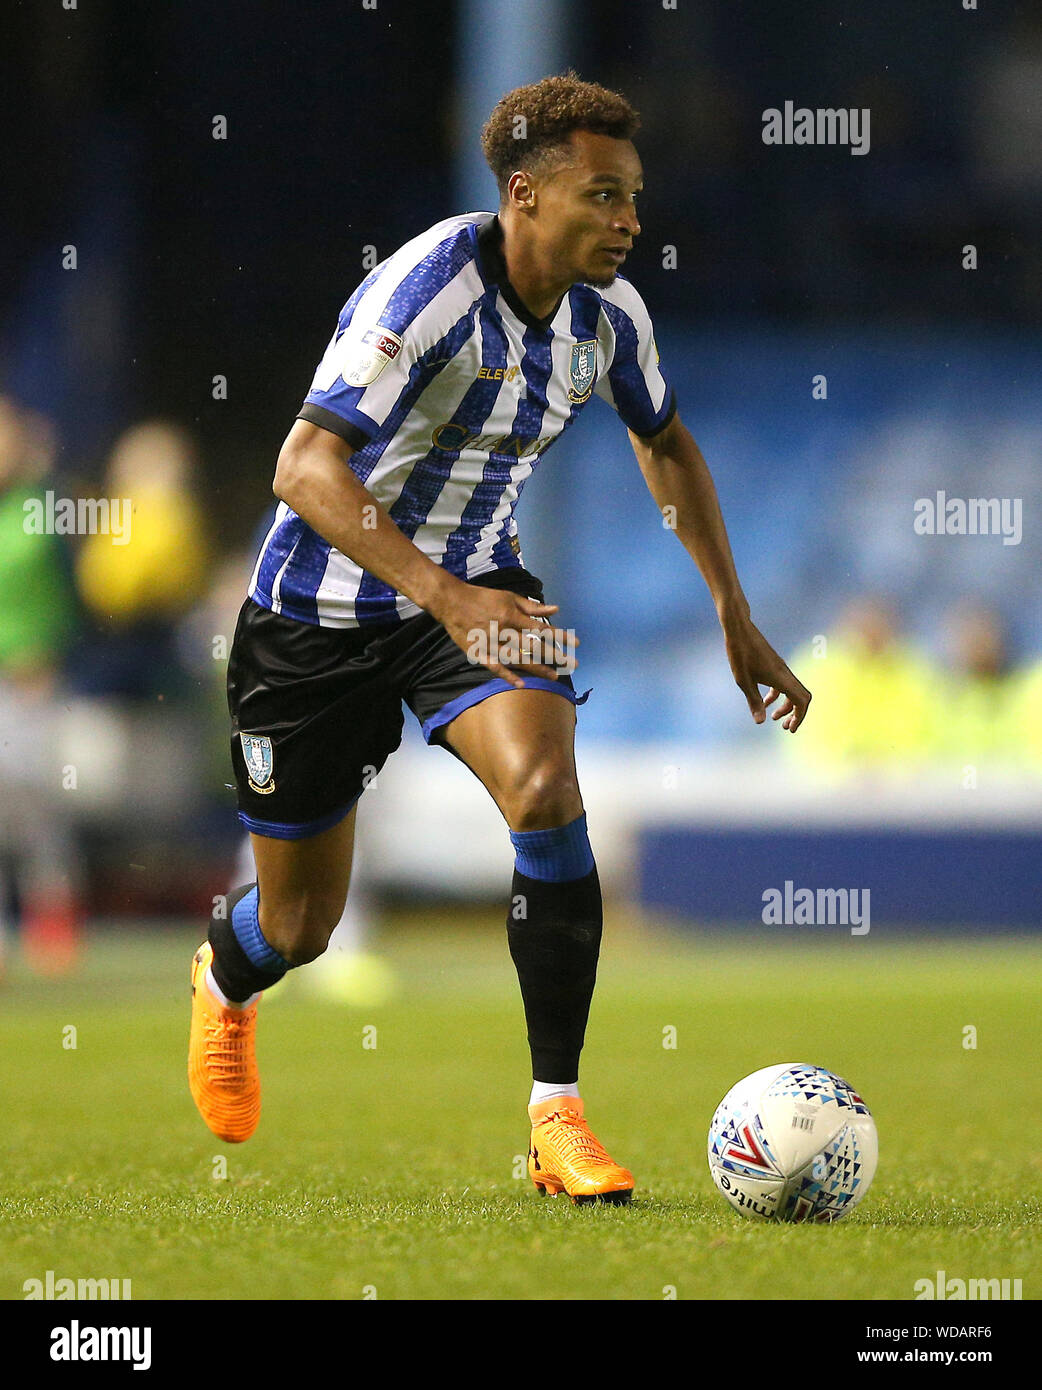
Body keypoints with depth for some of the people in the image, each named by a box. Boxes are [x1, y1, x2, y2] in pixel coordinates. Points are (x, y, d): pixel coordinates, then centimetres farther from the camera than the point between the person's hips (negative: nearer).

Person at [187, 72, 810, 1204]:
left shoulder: (607, 311, -7)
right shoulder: (430, 287, -28)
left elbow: (664, 443, 15)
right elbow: (305, 469, -36)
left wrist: (737, 623, 13)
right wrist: (447, 597, -47)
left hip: (477, 584, 4)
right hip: (323, 606, -4)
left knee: (545, 790, -26)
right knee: (300, 925, 7)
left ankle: (555, 1112, -18)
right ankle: (224, 981, 48)